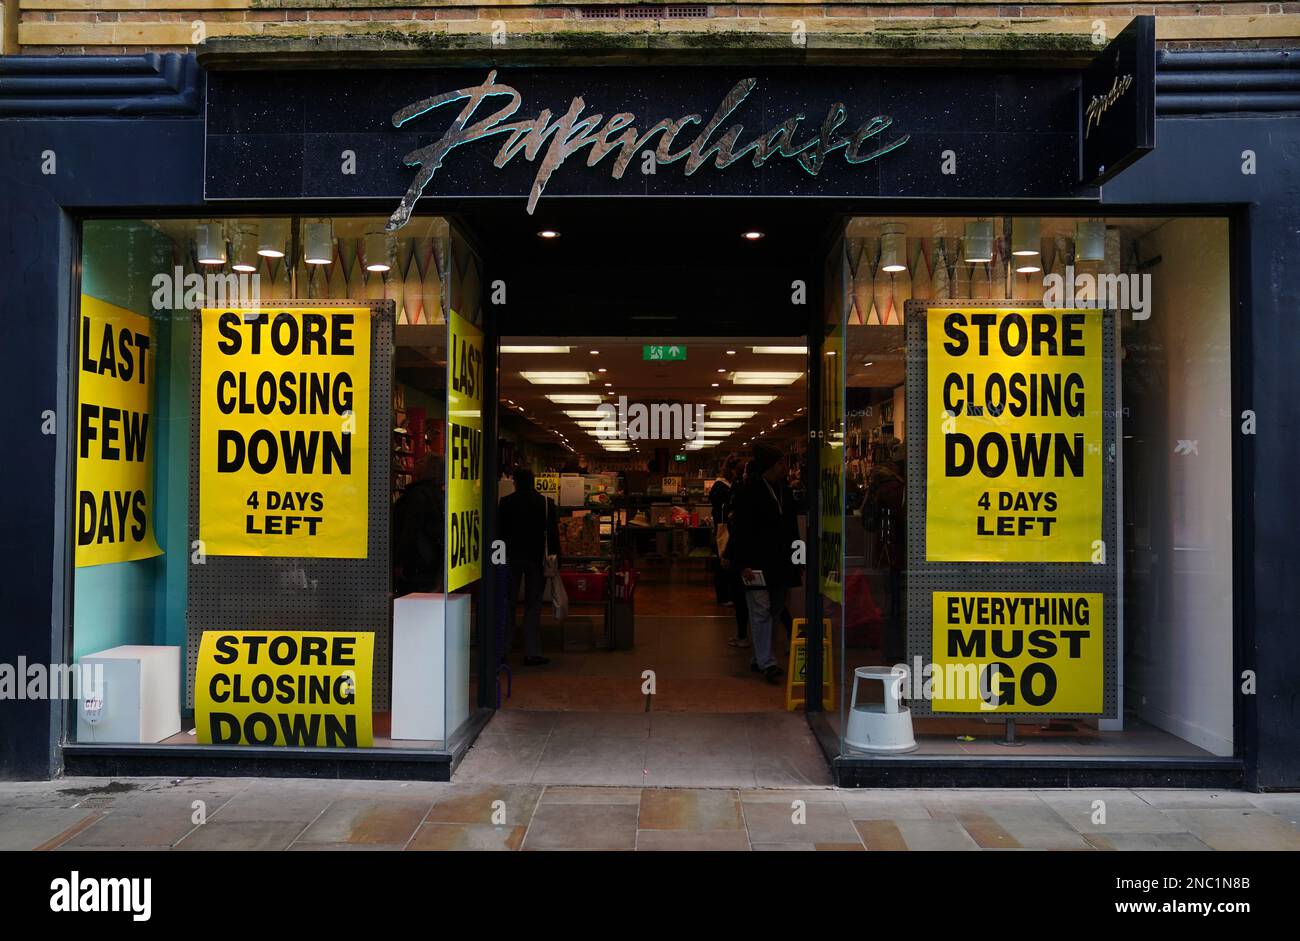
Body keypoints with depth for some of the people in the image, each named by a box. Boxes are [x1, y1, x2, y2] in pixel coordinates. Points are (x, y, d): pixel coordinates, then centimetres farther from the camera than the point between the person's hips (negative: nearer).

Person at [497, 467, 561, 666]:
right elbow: (553, 531, -1)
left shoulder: (505, 502, -3)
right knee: (533, 606, 4)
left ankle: (502, 651, 10)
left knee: (508, 605, 9)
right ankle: (532, 653, 2)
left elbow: (499, 530, 1)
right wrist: (554, 553, 7)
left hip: (511, 558, 0)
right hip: (536, 558, 0)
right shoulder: (546, 503, -2)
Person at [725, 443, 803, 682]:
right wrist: (743, 564, -16)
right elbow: (739, 530, -11)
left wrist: (797, 563, 17)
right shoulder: (749, 492, -9)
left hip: (780, 563, 8)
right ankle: (766, 663, -8)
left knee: (775, 609, 10)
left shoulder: (784, 492, 14)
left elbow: (792, 530, 20)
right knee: (761, 611, -9)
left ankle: (759, 658, 21)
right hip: (756, 564, -7)